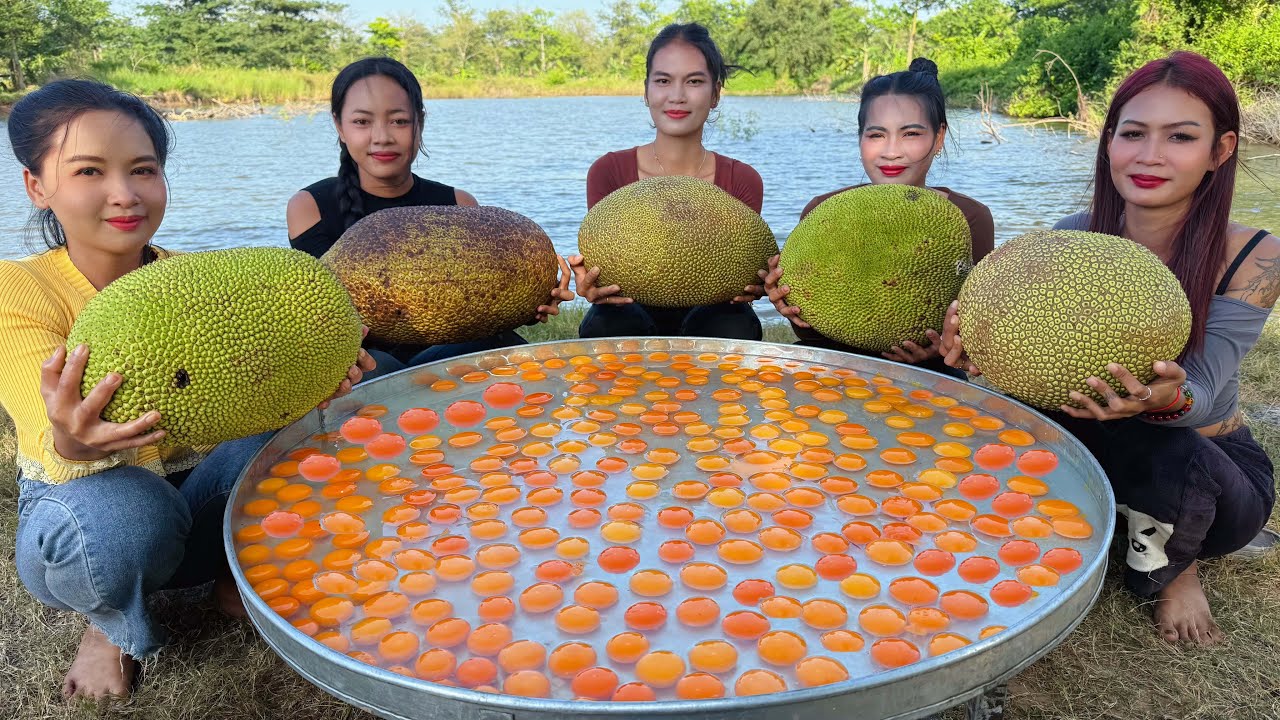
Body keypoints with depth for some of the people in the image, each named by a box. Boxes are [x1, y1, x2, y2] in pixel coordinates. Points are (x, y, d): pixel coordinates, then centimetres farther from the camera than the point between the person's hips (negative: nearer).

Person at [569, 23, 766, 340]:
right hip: (632, 322, -1)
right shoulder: (607, 172, -4)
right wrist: (592, 284, -33)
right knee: (606, 323, -35)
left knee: (735, 324, -32)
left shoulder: (742, 181, -2)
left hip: (706, 322, 1)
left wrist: (753, 285, -29)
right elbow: (604, 265, -7)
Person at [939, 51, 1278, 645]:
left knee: (1180, 461, -37)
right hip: (1098, 442, 2)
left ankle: (1171, 568, 0)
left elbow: (1200, 390, -26)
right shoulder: (1071, 238, -10)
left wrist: (1166, 398, -50)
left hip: (1213, 465, -2)